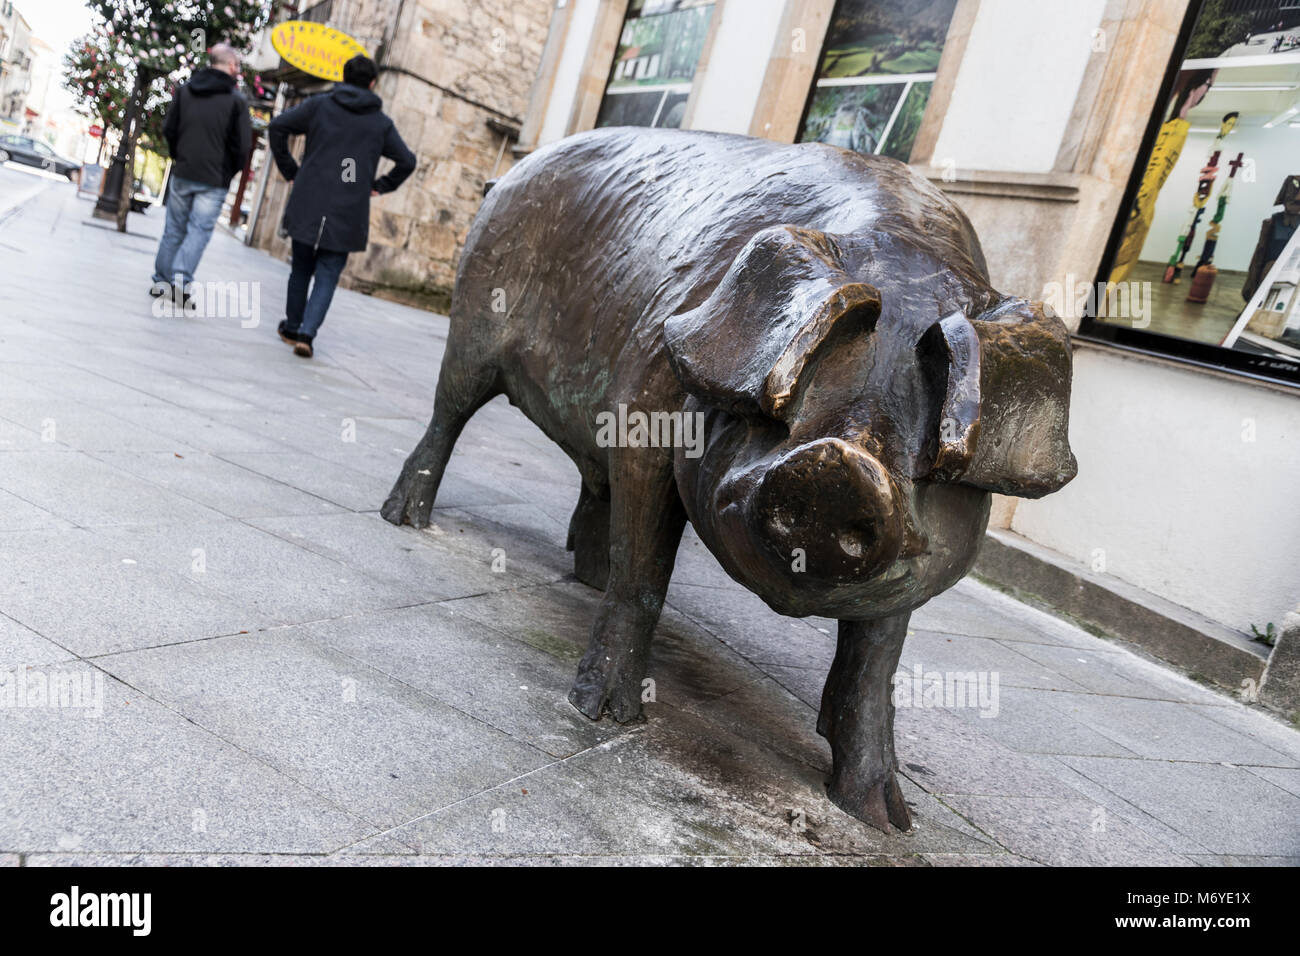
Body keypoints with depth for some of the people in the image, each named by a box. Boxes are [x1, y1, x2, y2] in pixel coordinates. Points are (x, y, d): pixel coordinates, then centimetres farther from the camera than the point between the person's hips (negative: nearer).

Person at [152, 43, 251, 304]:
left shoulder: (185, 91, 7)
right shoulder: (236, 100, -7)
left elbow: (168, 129, 9)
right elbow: (243, 145, -9)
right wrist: (230, 171, 5)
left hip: (182, 174, 4)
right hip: (214, 180, -4)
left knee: (174, 228, 13)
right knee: (199, 229, -1)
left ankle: (161, 279, 17)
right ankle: (181, 278, -16)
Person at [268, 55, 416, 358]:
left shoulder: (320, 104, 6)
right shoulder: (382, 123, 7)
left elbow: (278, 126, 1)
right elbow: (407, 162, 7)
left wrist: (289, 170, 7)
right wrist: (380, 186, 13)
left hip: (307, 206, 1)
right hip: (347, 216, -1)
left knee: (301, 269, 17)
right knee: (327, 278, 4)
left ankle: (292, 326, 27)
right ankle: (306, 333, -10)